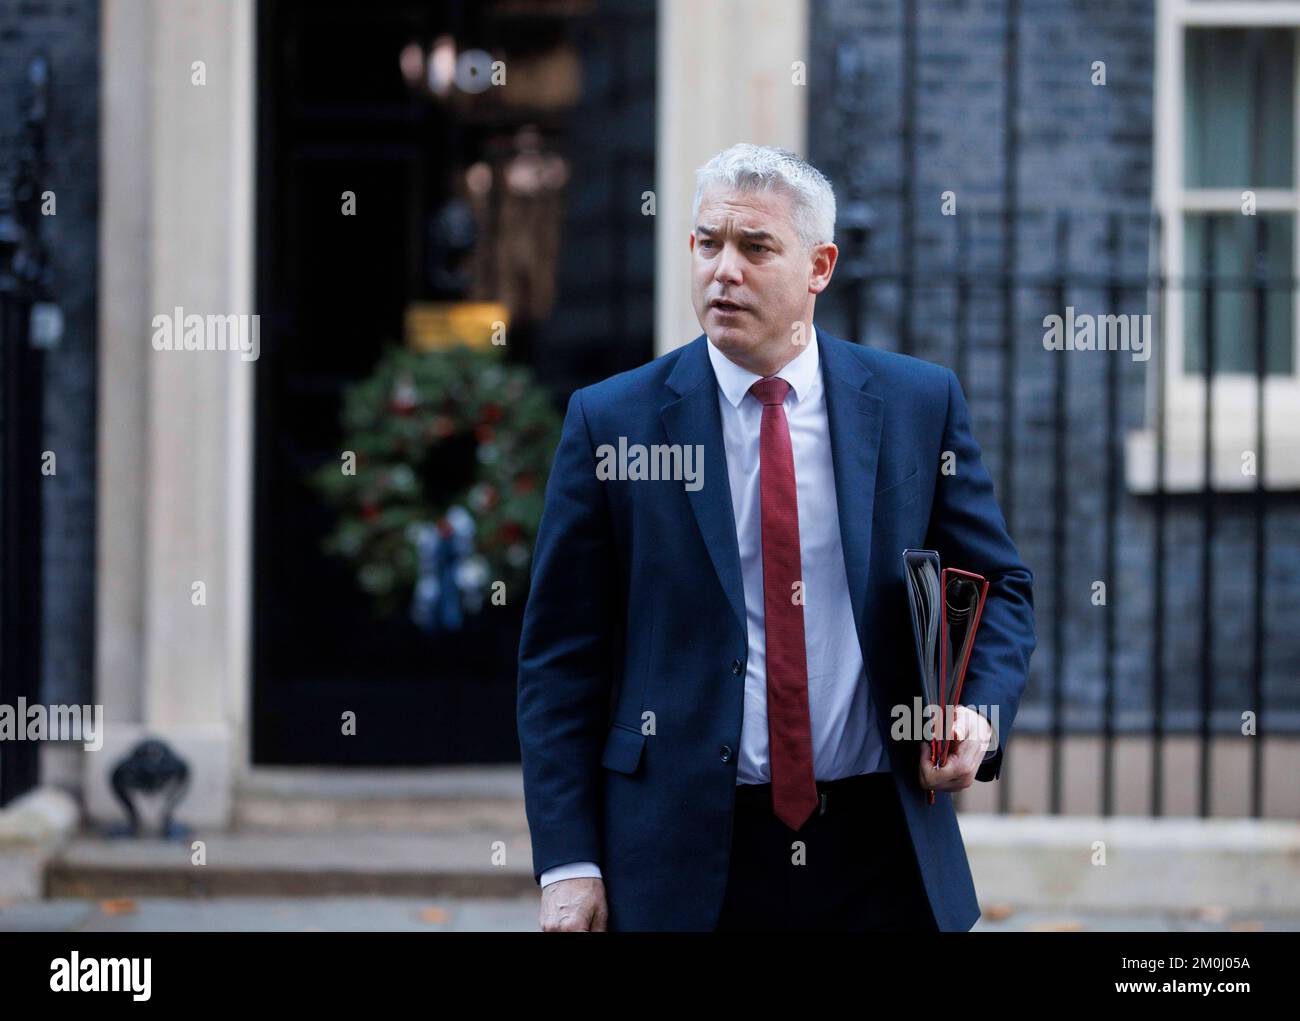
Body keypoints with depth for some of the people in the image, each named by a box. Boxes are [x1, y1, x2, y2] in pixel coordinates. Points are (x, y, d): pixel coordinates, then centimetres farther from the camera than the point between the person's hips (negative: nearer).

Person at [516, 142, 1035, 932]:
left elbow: (998, 589, 11)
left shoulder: (920, 403, 4)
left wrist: (979, 715, -10)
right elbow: (563, 656, 0)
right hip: (685, 862, -1)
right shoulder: (610, 421, 0)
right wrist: (569, 864, -7)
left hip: (883, 859, 1)